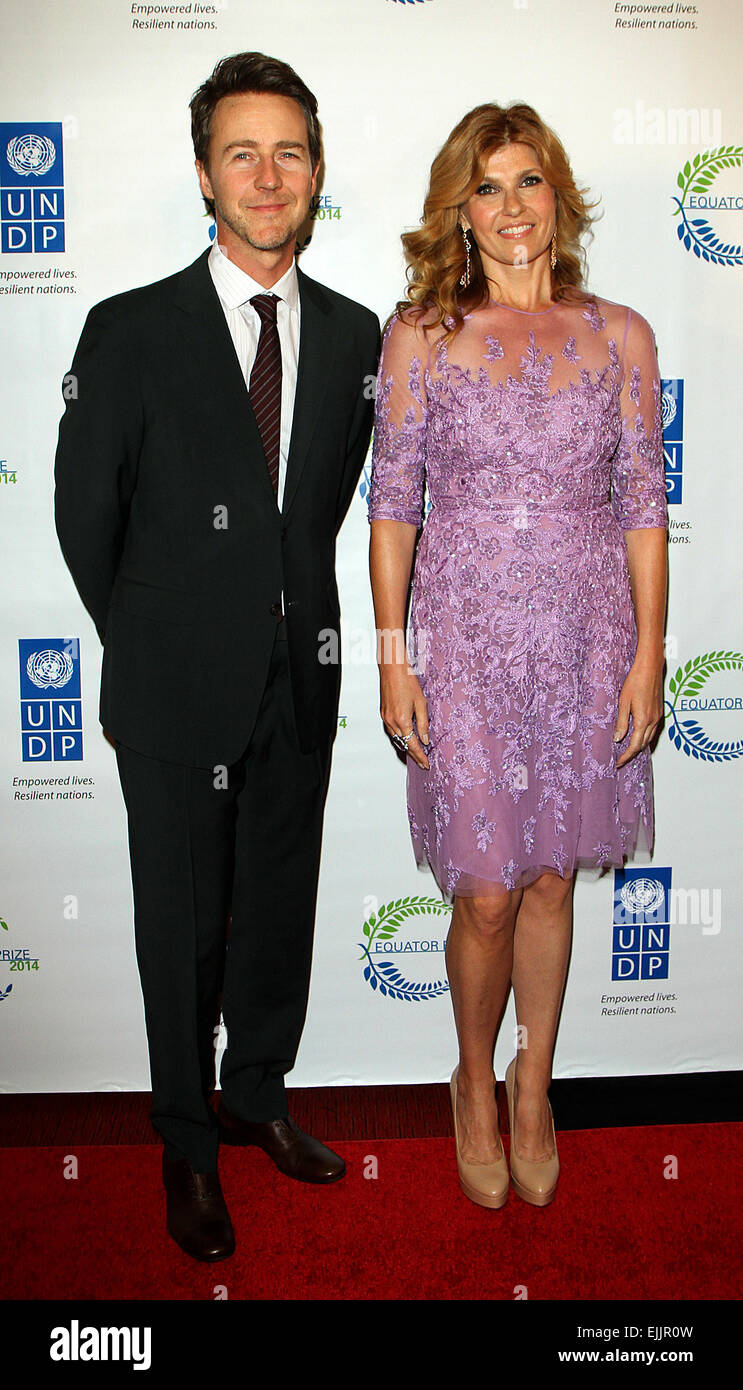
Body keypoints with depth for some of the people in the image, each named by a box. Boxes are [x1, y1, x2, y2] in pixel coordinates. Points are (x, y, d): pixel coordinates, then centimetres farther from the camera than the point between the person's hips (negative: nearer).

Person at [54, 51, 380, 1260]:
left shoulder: (355, 335, 3)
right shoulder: (131, 333, -8)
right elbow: (86, 516, -1)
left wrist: (290, 606, 10)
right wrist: (152, 644, 7)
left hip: (300, 682, 3)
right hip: (177, 695, -3)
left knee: (281, 908, 16)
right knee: (182, 924, 10)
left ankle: (258, 1093, 41)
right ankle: (189, 1147, 31)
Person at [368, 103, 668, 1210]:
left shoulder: (619, 335, 4)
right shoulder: (420, 335, 0)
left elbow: (643, 504, 4)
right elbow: (393, 502, 0)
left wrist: (649, 654, -1)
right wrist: (392, 656, -5)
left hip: (585, 634, 2)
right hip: (467, 633, -1)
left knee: (551, 876, 12)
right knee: (486, 892, 1)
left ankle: (534, 1087, 32)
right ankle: (475, 1078, 30)